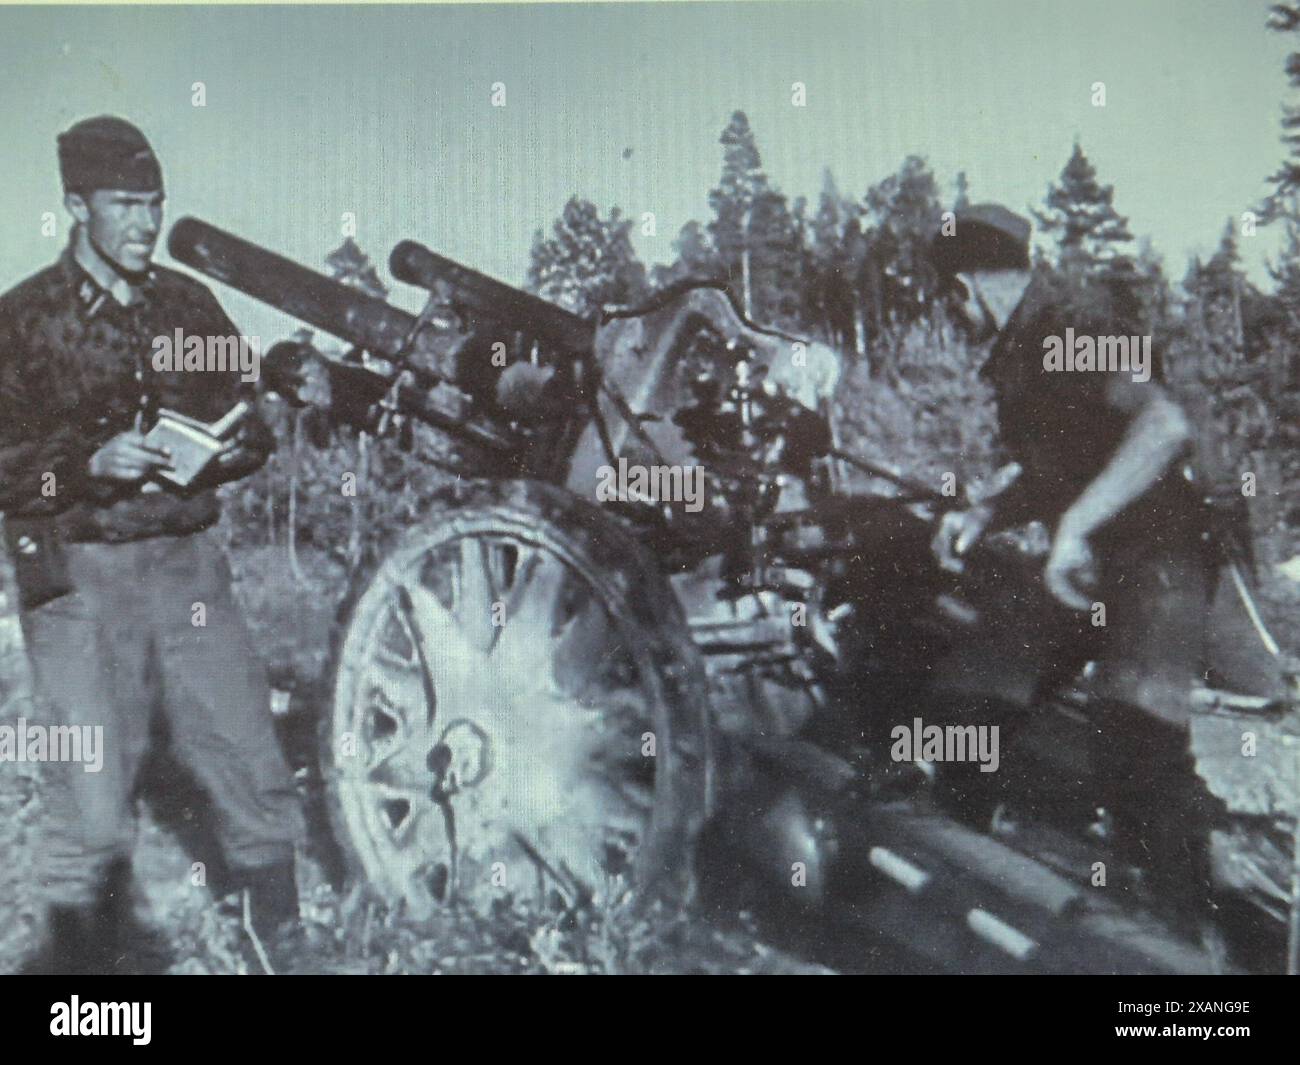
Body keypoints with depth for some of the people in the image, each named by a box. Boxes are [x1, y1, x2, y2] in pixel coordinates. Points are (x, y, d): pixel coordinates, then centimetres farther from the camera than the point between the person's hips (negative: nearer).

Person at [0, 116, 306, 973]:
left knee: (255, 773, 3)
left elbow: (249, 425, 19)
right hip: (78, 580, -3)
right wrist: (92, 460, -18)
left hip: (189, 563, 3)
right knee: (93, 812, -1)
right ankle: (85, 949, 20)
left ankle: (286, 941, 20)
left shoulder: (189, 305, 13)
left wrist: (236, 445, -2)